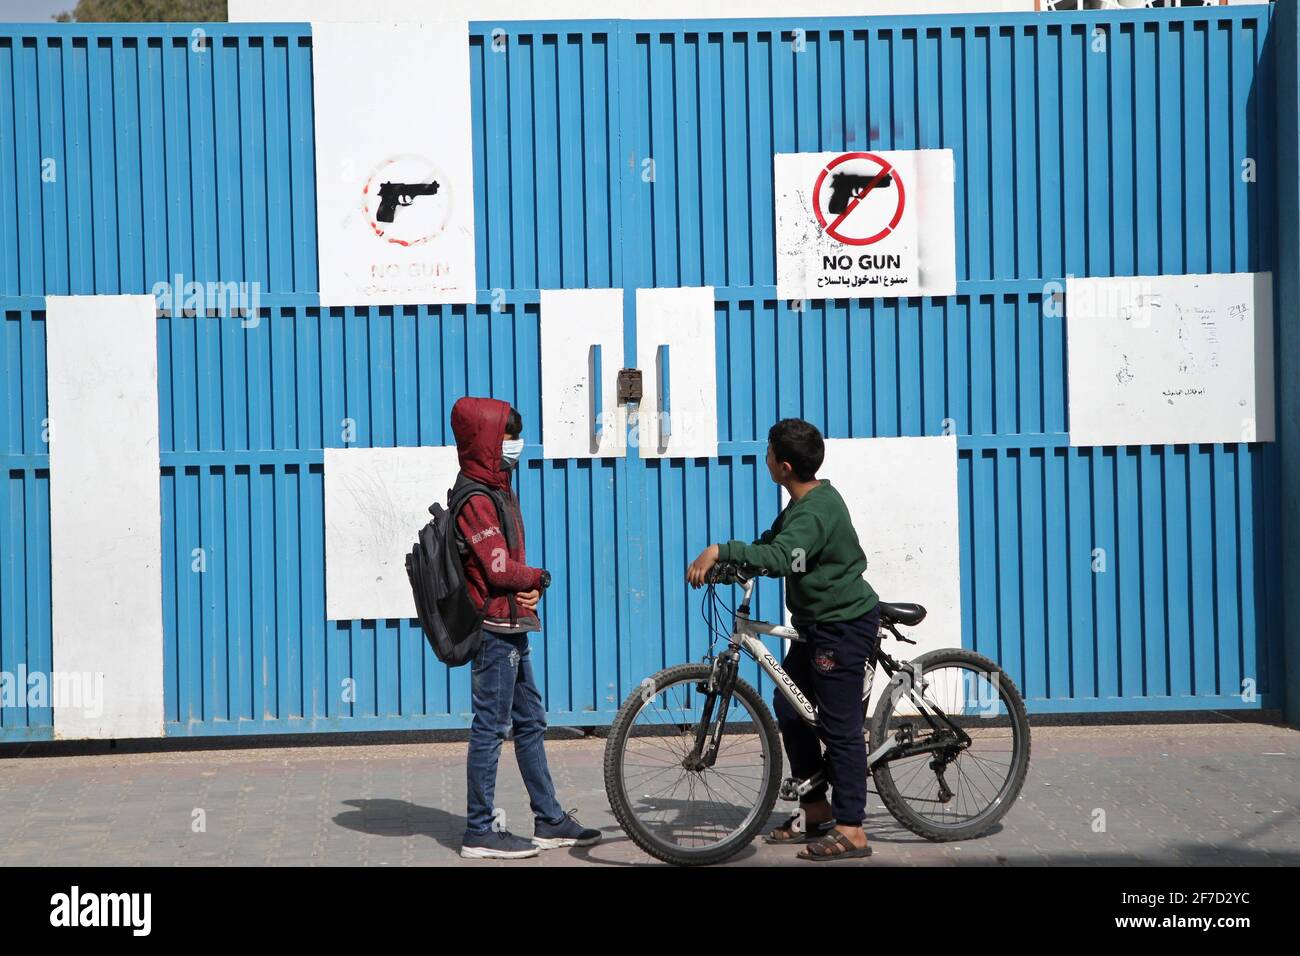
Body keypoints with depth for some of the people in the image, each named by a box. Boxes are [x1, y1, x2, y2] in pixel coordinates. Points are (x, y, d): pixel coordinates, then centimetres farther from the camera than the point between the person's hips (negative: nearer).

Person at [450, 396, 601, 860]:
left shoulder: (498, 491, 15)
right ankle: (479, 832, 2)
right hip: (494, 628, -10)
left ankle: (550, 821, 23)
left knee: (530, 722, 15)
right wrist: (538, 577, -3)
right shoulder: (476, 499, -16)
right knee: (491, 727, -4)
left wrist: (530, 589, -5)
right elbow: (498, 568, -22)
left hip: (510, 626, 10)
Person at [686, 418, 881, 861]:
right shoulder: (805, 501, 8)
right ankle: (817, 811, 22)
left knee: (840, 725, -7)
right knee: (789, 707, 14)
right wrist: (723, 563, -1)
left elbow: (780, 558, -41)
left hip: (844, 625, -11)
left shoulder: (815, 511, -25)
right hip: (817, 623, 11)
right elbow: (771, 543, 14)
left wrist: (720, 550, -45)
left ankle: (850, 830, -1)